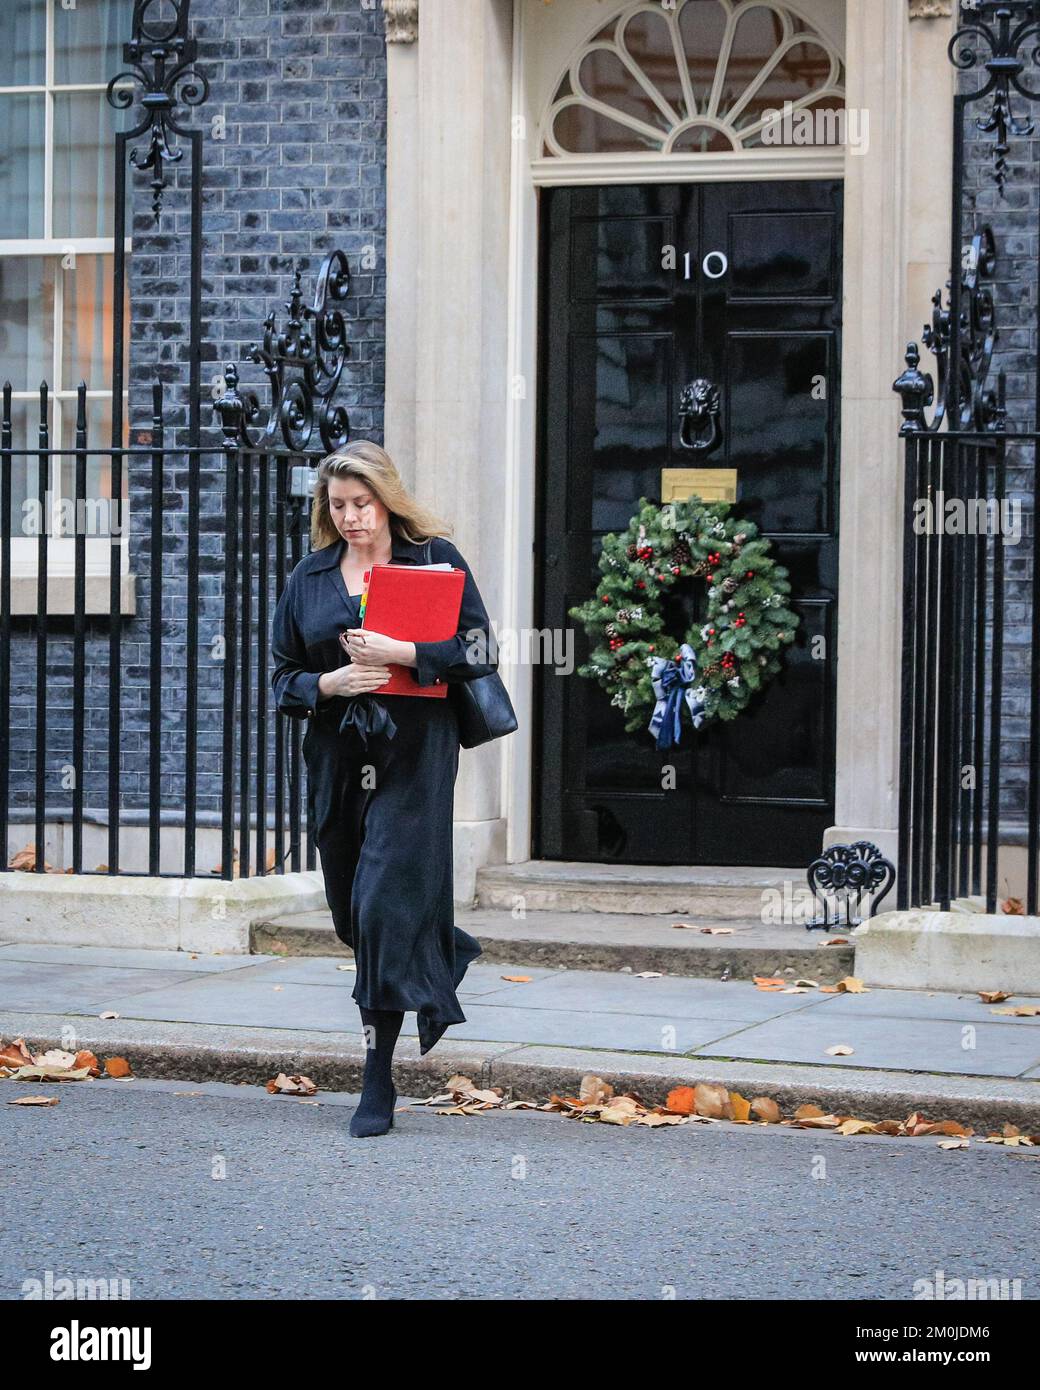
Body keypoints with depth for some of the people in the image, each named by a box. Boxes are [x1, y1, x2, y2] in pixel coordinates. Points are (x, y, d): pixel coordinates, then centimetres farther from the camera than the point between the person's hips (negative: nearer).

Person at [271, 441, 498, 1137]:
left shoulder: (434, 557, 1)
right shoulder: (310, 578, 12)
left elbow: (481, 649, -5)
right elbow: (284, 677, 13)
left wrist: (400, 653, -17)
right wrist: (329, 682, -8)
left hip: (413, 750, -5)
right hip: (338, 757, 5)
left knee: (385, 905, -13)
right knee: (355, 913, 10)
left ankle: (379, 1081, -8)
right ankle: (445, 955, 42)